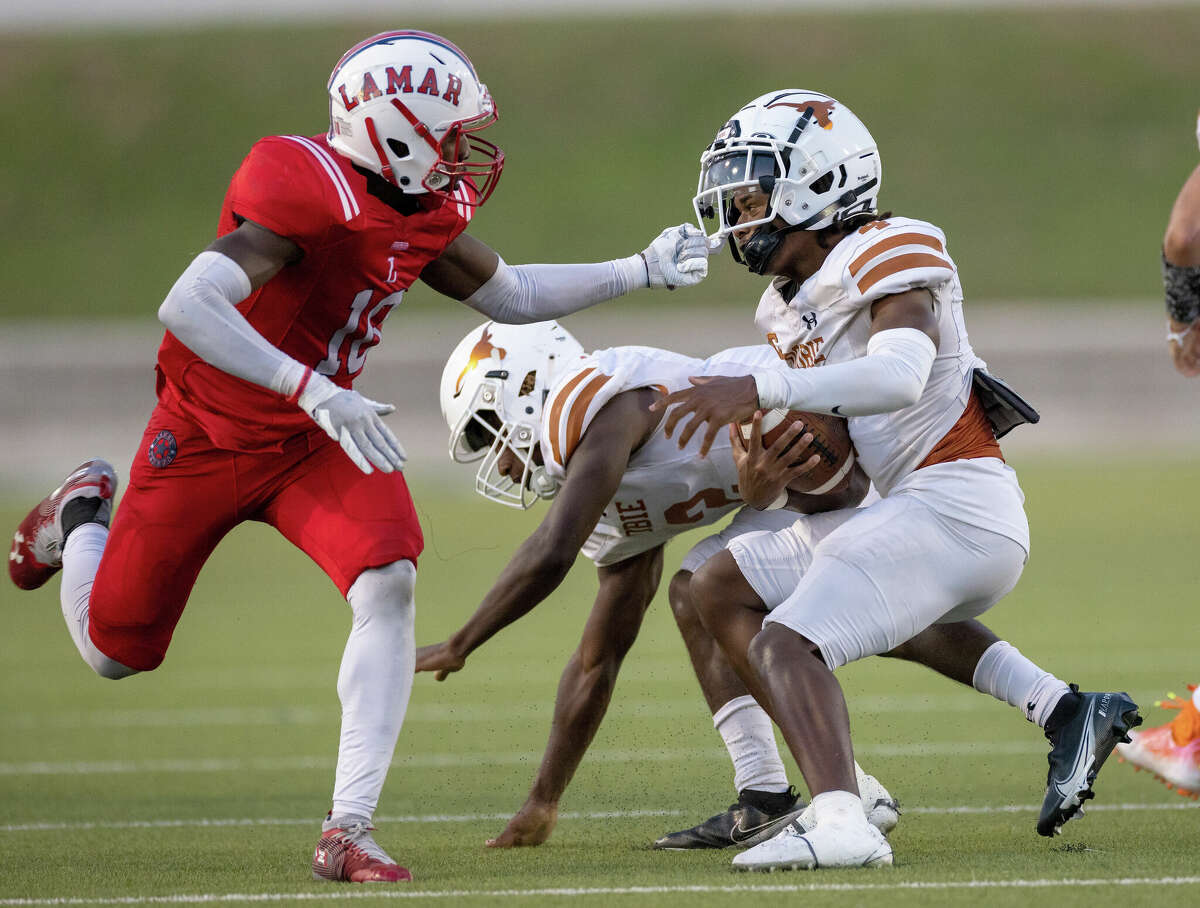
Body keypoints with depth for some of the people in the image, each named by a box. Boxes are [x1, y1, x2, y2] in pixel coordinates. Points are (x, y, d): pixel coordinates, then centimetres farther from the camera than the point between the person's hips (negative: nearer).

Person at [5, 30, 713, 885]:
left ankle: (349, 831, -18)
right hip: (209, 433, -6)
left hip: (316, 437, 6)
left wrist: (640, 271, 8)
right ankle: (83, 518, 44)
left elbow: (509, 294, 15)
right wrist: (315, 391, -43)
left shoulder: (425, 206, -3)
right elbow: (186, 306, -39)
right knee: (117, 650, 8)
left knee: (388, 584, -21)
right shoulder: (307, 191, -30)